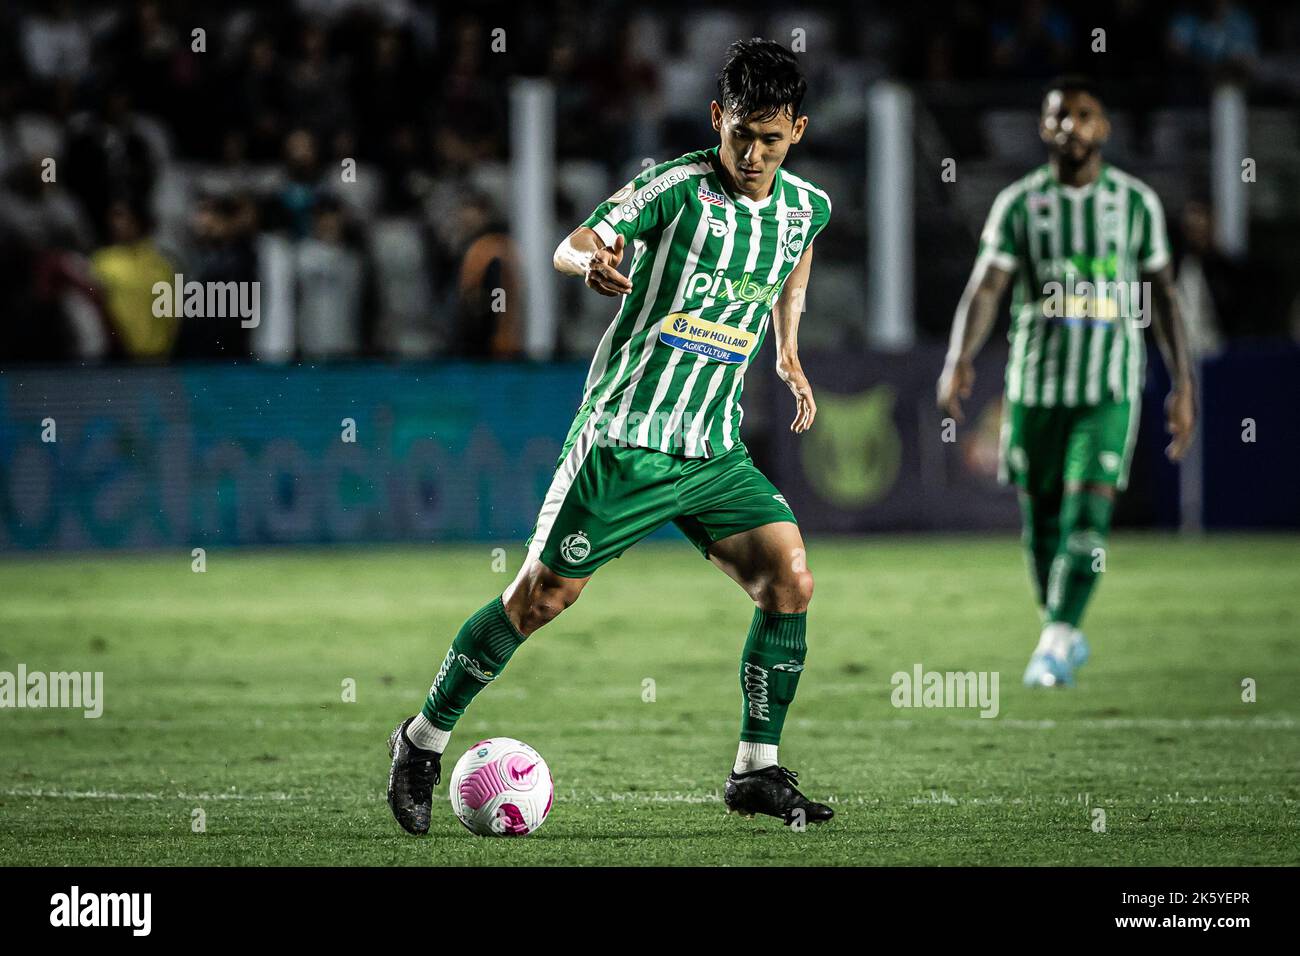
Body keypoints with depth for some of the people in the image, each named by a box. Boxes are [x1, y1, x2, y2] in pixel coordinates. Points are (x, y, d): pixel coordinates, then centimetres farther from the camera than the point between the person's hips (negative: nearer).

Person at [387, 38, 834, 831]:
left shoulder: (807, 208, 6)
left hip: (715, 451, 5)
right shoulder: (677, 186, -11)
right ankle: (425, 739, 17)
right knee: (542, 596, -1)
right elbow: (575, 243, -20)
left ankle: (758, 772, 1)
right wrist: (591, 259, -42)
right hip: (623, 438, -5)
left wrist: (788, 352, 24)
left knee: (790, 581, -11)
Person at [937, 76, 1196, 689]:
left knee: (1087, 511, -18)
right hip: (1034, 386, 1)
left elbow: (1162, 295, 10)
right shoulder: (1018, 203, 2)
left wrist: (1183, 384, 7)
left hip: (1110, 389, -1)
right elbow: (985, 288, -7)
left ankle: (1055, 643, -22)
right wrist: (960, 359, -24)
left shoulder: (1136, 203, 4)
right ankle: (1068, 638, 27)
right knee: (1041, 519, 7)